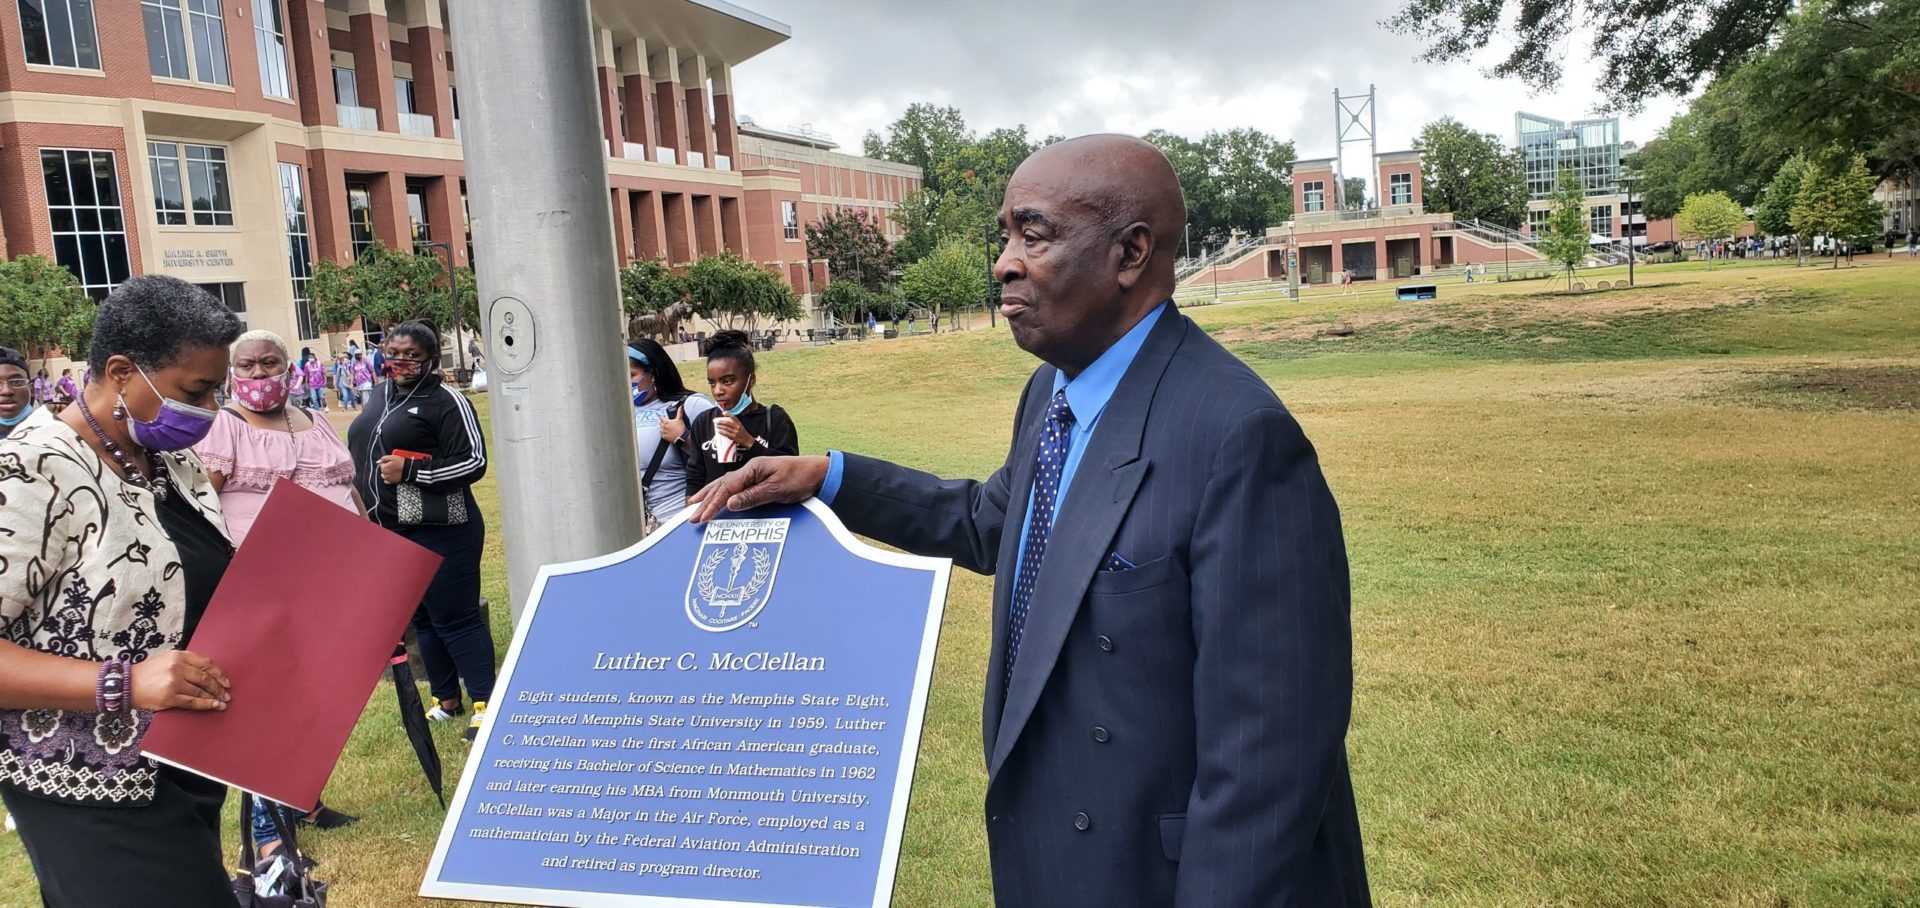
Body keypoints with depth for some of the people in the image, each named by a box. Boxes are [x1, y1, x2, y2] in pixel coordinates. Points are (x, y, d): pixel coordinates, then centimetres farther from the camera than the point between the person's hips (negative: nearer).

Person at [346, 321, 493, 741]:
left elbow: (473, 462, -17)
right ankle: (446, 700, 28)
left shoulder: (446, 401, -11)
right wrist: (366, 499, 18)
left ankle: (485, 704, 6)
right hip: (388, 531, 8)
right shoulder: (379, 395, 13)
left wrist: (409, 471, -21)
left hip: (439, 532, -8)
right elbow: (363, 453, 25)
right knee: (421, 619, 16)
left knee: (456, 619, -4)